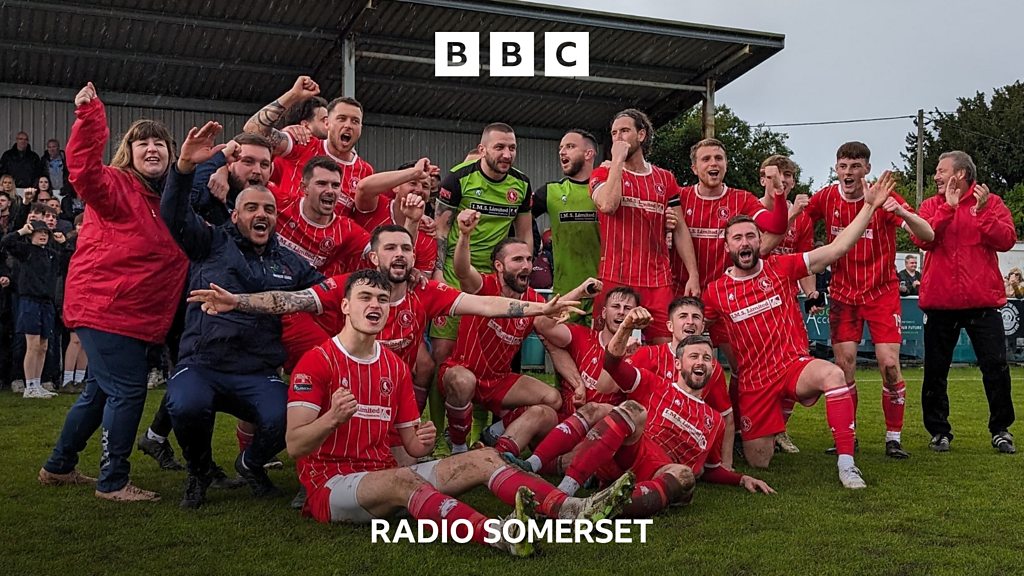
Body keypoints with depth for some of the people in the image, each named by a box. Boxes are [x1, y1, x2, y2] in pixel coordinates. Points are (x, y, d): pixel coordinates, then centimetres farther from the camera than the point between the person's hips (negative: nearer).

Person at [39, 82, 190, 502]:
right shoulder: (115, 185, -9)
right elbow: (84, 169, -29)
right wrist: (89, 118, -41)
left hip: (139, 314, 9)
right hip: (103, 307, -8)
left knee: (101, 390, 19)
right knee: (127, 390, -9)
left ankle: (59, 466, 36)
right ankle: (113, 482, 3)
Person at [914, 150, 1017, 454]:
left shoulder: (991, 203, 4)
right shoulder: (931, 205, 8)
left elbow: (1007, 241, -9)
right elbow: (922, 239, -10)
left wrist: (983, 212, -19)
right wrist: (948, 207, -16)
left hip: (983, 300, -1)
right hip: (940, 301, 2)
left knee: (996, 367, 1)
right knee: (935, 370, 6)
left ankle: (1001, 430, 16)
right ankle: (939, 431, 18)